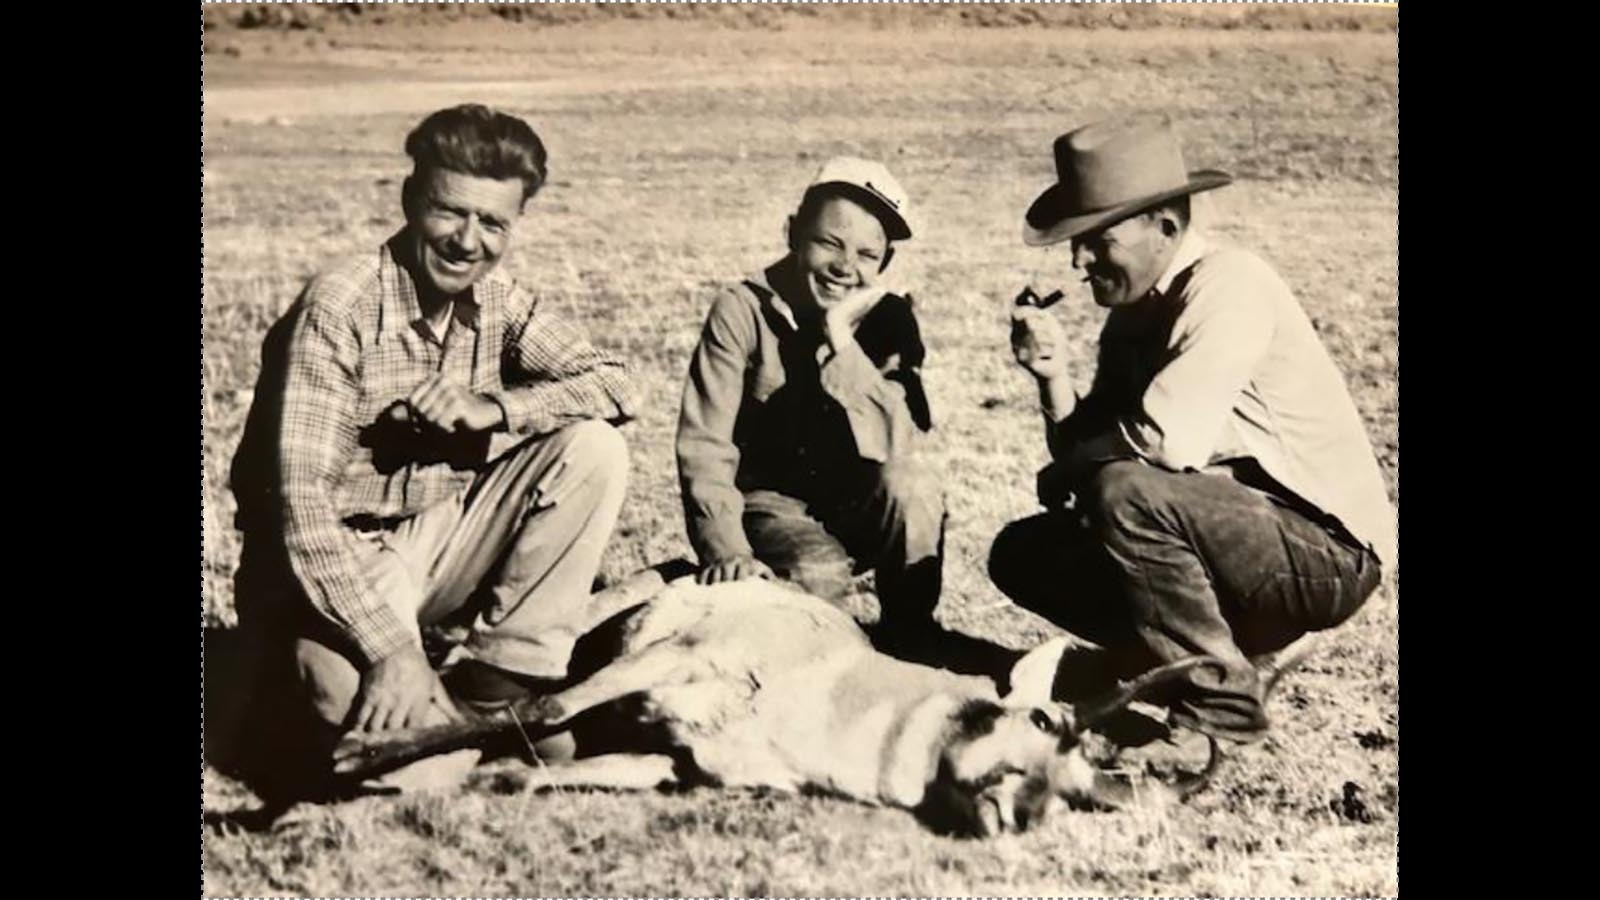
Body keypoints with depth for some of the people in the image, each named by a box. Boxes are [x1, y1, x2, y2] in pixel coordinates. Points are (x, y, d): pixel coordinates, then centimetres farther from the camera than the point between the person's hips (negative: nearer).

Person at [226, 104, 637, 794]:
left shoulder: (500, 304, 1)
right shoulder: (340, 307, -20)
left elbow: (613, 385, -5)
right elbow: (303, 505, -25)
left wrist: (493, 408, -23)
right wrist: (391, 650, -33)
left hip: (434, 544, 6)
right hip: (335, 567, -6)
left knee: (593, 449, -13)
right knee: (416, 768, -27)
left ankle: (499, 681, -6)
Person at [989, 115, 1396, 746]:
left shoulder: (1226, 286, -18)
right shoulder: (1134, 314, 8)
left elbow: (1168, 439, -29)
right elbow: (1086, 450, 6)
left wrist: (1061, 475, -12)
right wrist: (1054, 378, -12)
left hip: (1329, 554, -9)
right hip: (1235, 530, 9)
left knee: (1125, 493, -31)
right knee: (1023, 554, 5)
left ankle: (1218, 704, -15)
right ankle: (1233, 643, 9)